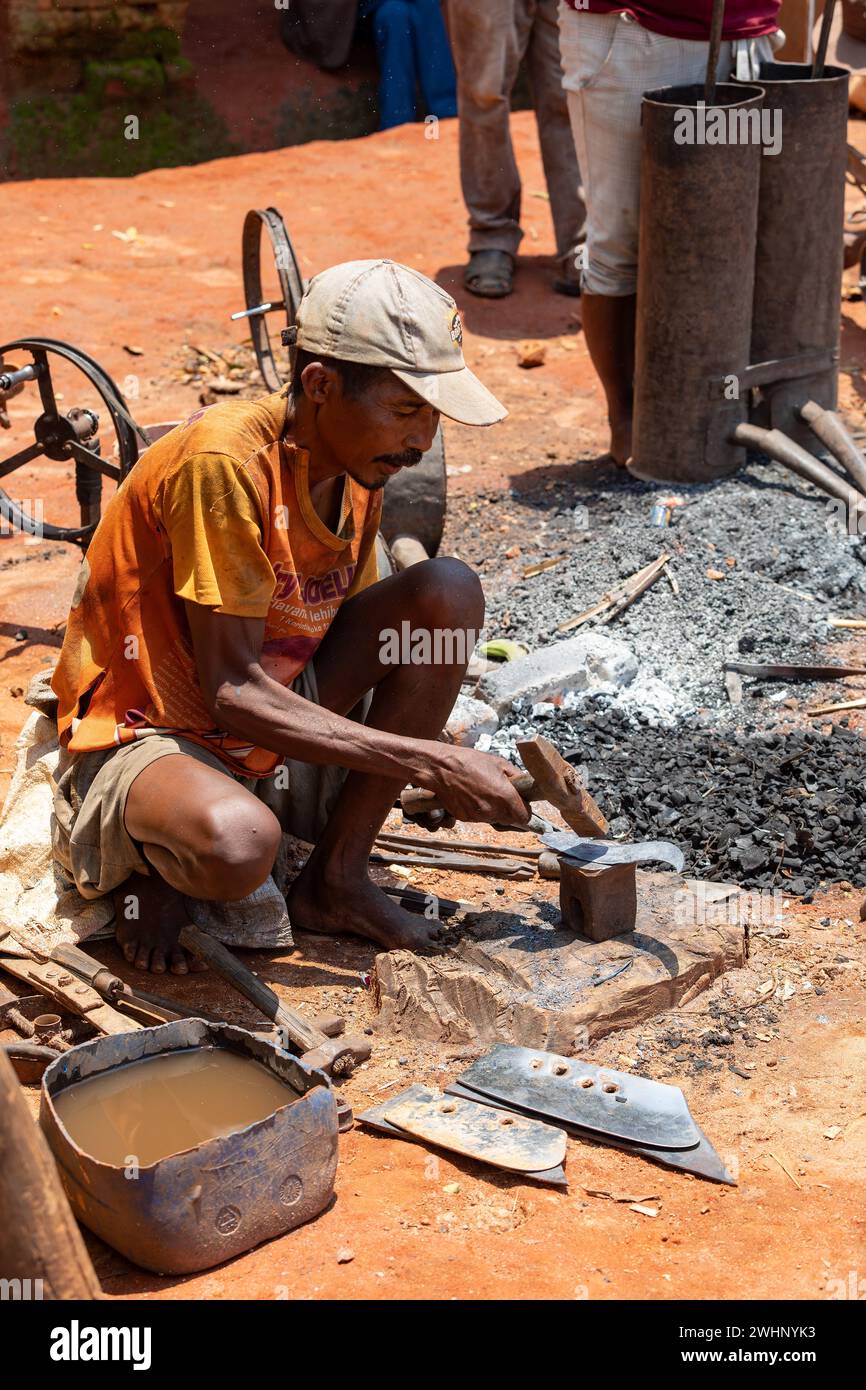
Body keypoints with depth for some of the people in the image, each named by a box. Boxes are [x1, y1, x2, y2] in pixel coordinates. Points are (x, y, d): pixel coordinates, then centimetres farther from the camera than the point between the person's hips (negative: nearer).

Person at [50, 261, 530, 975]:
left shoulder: (360, 470, -1)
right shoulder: (225, 461, -26)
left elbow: (351, 646, 10)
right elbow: (230, 690, -28)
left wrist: (451, 767, -5)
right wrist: (428, 761, -29)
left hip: (274, 734, 8)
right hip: (141, 738, -8)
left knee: (450, 591, -12)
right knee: (238, 844, -42)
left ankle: (337, 878, -6)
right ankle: (154, 864, -3)